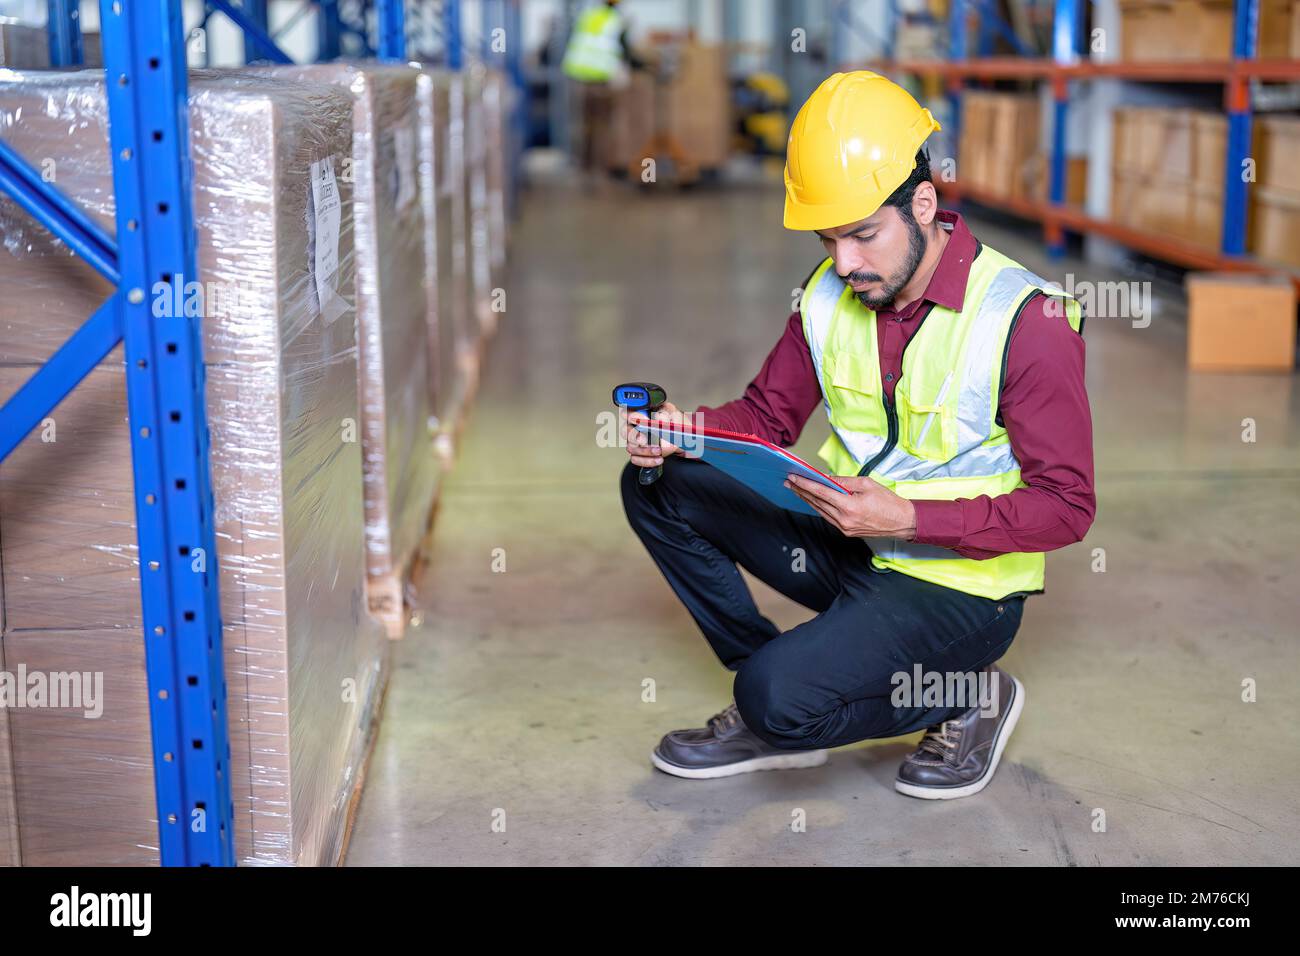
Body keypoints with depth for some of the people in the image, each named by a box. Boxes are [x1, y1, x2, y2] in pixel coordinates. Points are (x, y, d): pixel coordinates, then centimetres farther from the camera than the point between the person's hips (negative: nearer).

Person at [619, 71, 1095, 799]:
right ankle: (774, 717, 4)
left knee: (779, 698, -28)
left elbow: (1066, 508, -19)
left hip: (961, 588, -7)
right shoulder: (831, 295, -1)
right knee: (659, 486, -4)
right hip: (848, 549, 7)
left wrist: (909, 519, -29)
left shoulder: (1025, 320, -20)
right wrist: (686, 431, -13)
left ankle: (970, 697, 1)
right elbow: (769, 415, 10)